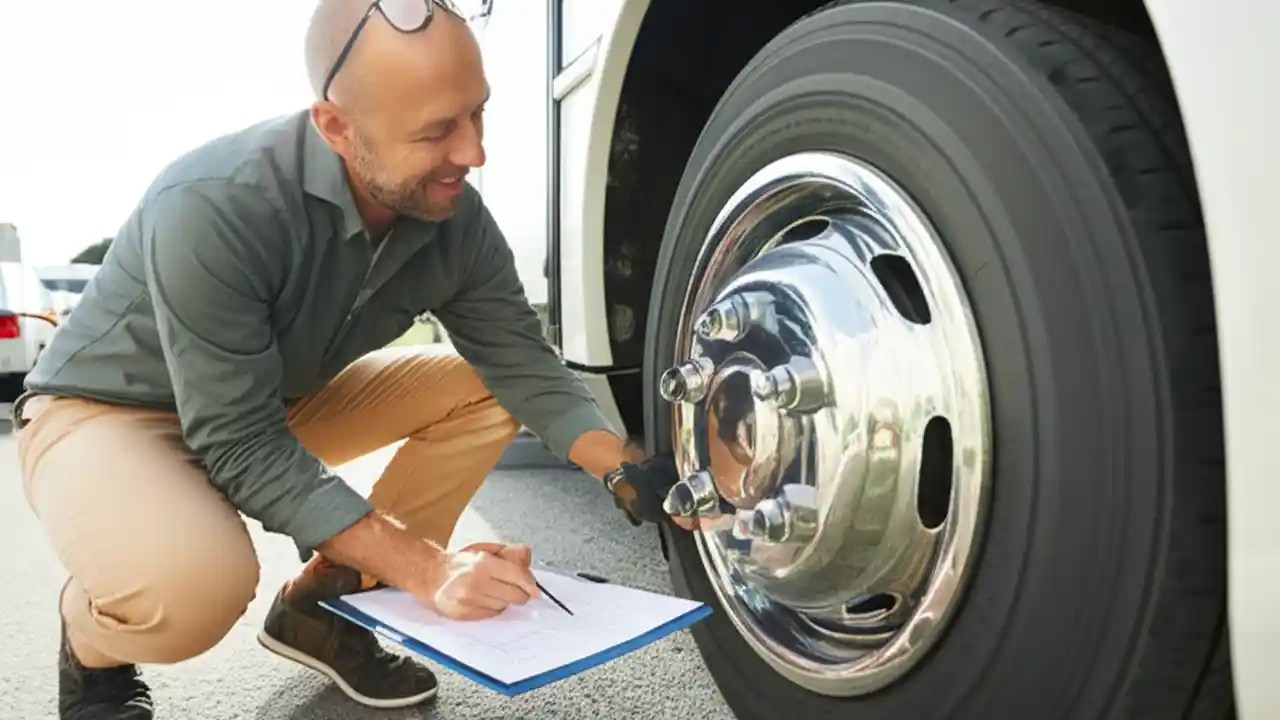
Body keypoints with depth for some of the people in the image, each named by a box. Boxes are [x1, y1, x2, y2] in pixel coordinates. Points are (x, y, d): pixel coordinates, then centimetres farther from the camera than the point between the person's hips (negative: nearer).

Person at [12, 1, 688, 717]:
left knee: (482, 390, -9)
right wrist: (424, 567, -36)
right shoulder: (214, 209, -35)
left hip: (284, 397, 6)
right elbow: (241, 443, -33)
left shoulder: (456, 216, -17)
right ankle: (94, 642, 3)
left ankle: (321, 603, 2)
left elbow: (523, 362, -12)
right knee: (192, 587, -36)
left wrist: (625, 470, -26)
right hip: (112, 408, -6)